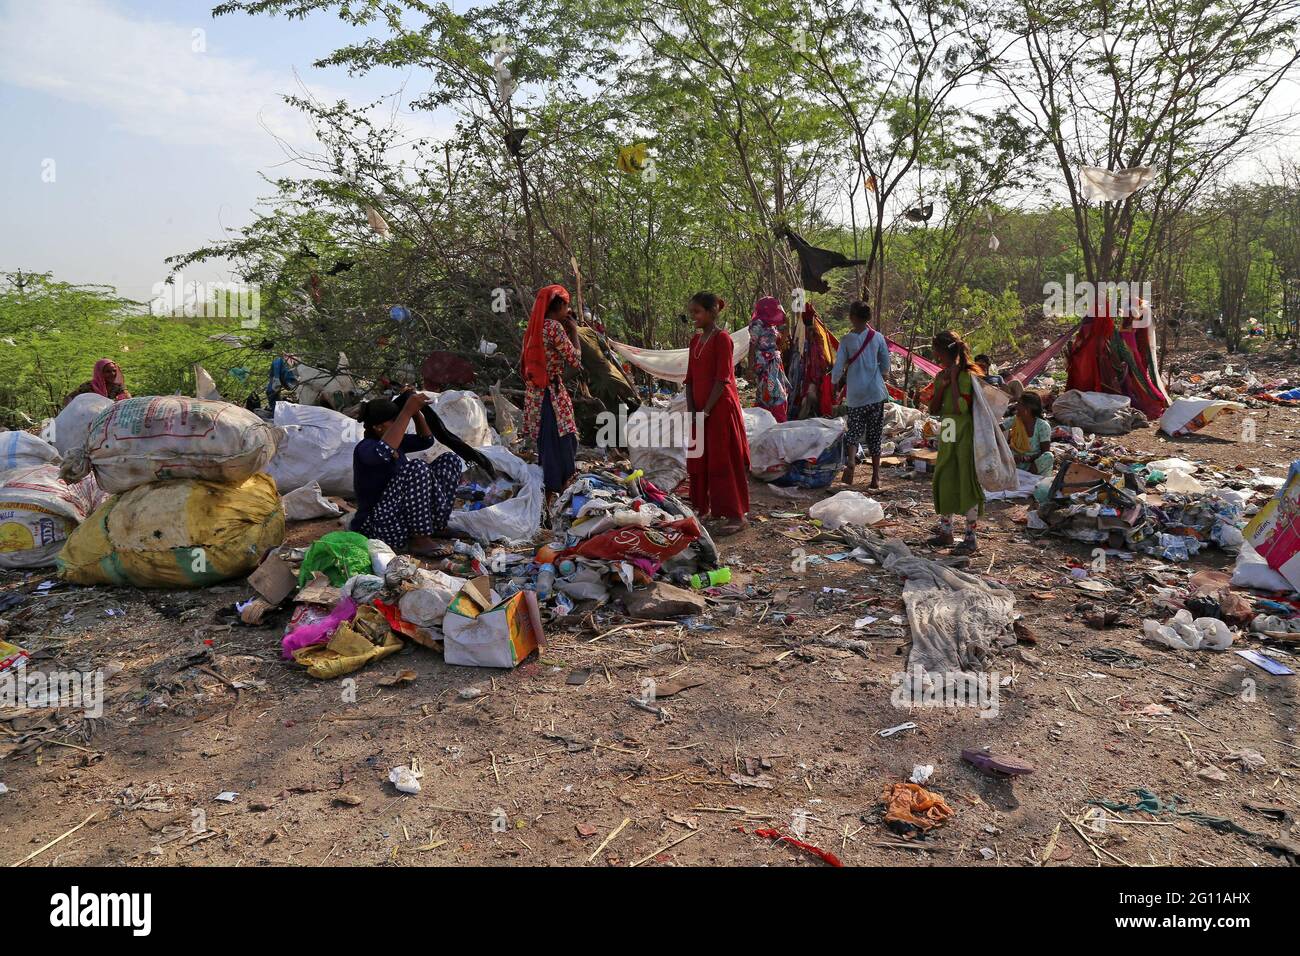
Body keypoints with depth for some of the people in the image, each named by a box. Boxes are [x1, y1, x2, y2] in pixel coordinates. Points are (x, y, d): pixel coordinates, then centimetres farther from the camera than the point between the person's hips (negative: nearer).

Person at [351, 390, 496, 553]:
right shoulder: (365, 448, -16)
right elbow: (383, 453, -39)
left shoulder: (396, 442, 10)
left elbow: (426, 440, 19)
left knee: (451, 459, 5)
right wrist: (407, 412, -36)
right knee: (417, 469, -31)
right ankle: (419, 540, -22)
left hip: (405, 519, 9)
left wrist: (416, 412, 1)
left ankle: (436, 526, -1)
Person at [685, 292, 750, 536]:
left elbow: (722, 379, -15)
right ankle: (705, 509, 23)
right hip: (699, 411, 8)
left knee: (723, 461, -5)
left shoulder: (722, 338, -10)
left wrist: (706, 411, -16)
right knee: (699, 461, 11)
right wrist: (691, 410, 2)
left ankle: (737, 516, 1)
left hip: (720, 409, -8)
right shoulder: (696, 340, 13)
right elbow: (690, 378, 13)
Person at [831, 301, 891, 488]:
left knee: (854, 430, 9)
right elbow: (886, 365, 6)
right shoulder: (877, 337, -2)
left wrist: (835, 380, 15)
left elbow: (838, 367, -6)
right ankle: (876, 476, 12)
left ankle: (851, 460, -20)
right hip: (876, 392, 2)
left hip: (856, 394, -1)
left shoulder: (846, 341, -8)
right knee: (874, 434, 9)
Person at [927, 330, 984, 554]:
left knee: (967, 484, -2)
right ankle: (945, 532, 28)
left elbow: (960, 408, -25)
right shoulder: (941, 376, 8)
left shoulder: (965, 376, -15)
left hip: (964, 438, -8)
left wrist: (954, 379, -20)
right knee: (944, 483, 14)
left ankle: (970, 538, 6)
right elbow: (934, 410, 6)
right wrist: (942, 386, -7)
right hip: (947, 439, 8)